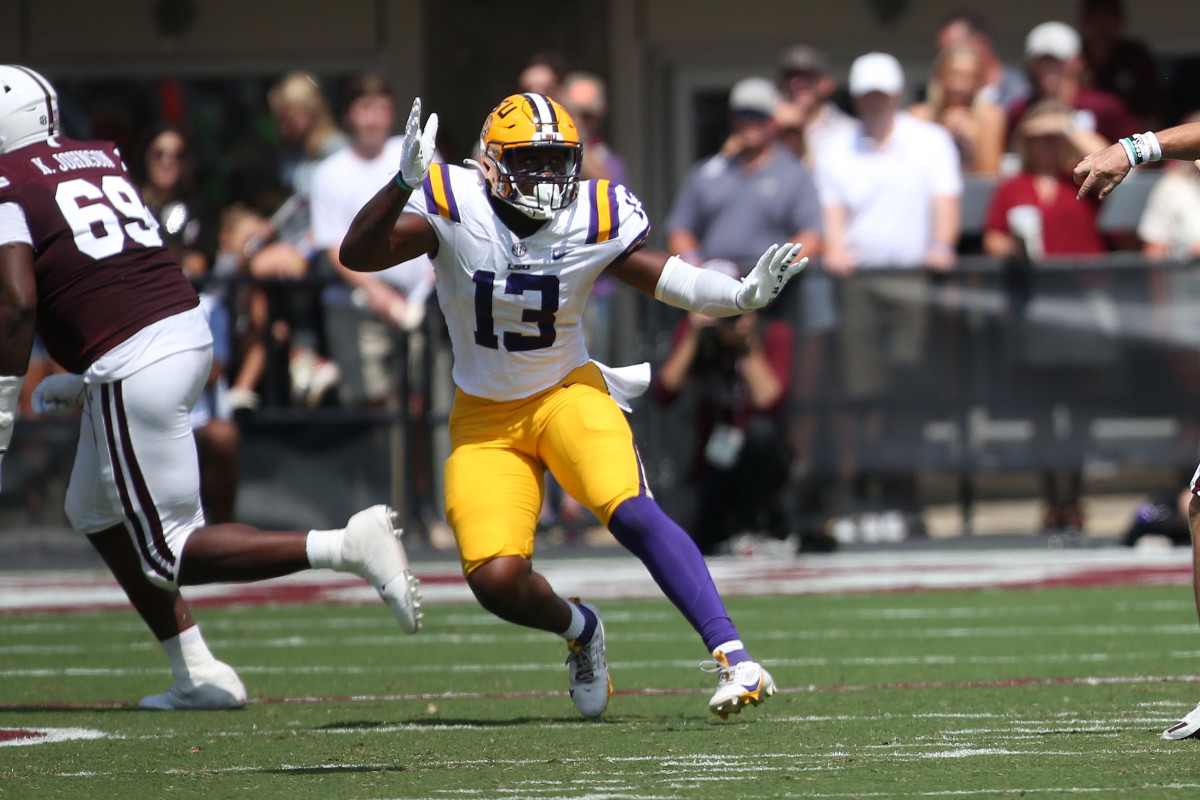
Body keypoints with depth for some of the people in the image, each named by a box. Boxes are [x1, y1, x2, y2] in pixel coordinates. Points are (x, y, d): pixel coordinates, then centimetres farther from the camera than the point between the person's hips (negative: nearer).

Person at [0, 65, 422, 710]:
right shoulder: (99, 159, 18)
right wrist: (83, 379, 27)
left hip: (134, 370, -9)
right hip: (187, 329, 9)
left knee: (170, 555, -2)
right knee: (94, 513, 22)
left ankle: (348, 546, -17)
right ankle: (196, 678, 18)